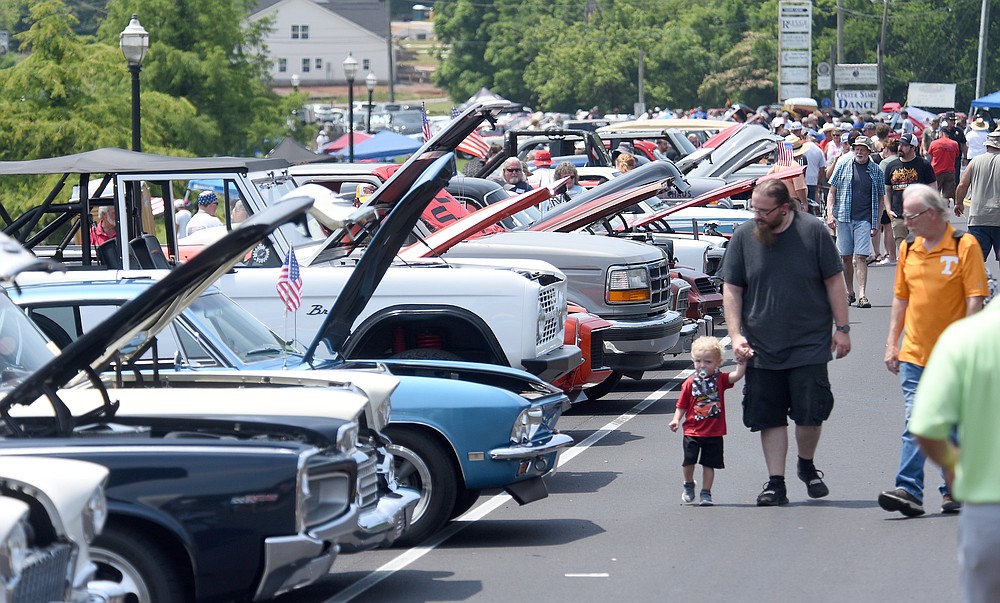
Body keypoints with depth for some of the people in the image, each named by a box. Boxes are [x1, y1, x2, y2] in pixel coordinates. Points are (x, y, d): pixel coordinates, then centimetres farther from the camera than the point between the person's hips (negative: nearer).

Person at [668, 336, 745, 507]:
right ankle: (689, 485, 25)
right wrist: (676, 420, -11)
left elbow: (736, 376, -18)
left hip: (714, 433, 0)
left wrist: (742, 362, -30)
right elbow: (682, 405, 3)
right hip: (692, 431, 0)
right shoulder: (690, 383, -2)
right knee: (688, 461, -2)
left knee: (709, 464, 4)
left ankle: (705, 493, 16)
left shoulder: (720, 379, -1)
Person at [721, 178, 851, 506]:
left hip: (809, 345, -2)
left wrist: (842, 328, 0)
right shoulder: (743, 237, 2)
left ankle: (807, 466, 22)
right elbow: (731, 290, 5)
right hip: (762, 348, 2)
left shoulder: (813, 232, -3)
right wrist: (736, 335, -5)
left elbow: (834, 282, 3)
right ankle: (776, 483, 8)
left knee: (810, 412, -4)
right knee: (770, 417, 2)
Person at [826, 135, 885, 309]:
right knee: (846, 257, 6)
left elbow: (880, 197, 12)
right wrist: (830, 214, -4)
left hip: (864, 219, -1)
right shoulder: (843, 166, 6)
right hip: (843, 217, 1)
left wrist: (876, 222, 6)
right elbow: (832, 191, 8)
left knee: (861, 256, -9)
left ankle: (862, 295, -12)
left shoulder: (876, 171, 6)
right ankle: (849, 292, 19)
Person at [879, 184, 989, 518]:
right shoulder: (908, 248, 8)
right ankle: (909, 491, -8)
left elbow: (975, 299, -9)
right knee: (914, 425, -4)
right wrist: (892, 343, 12)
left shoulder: (965, 246, -7)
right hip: (914, 353, 4)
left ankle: (953, 490, 16)